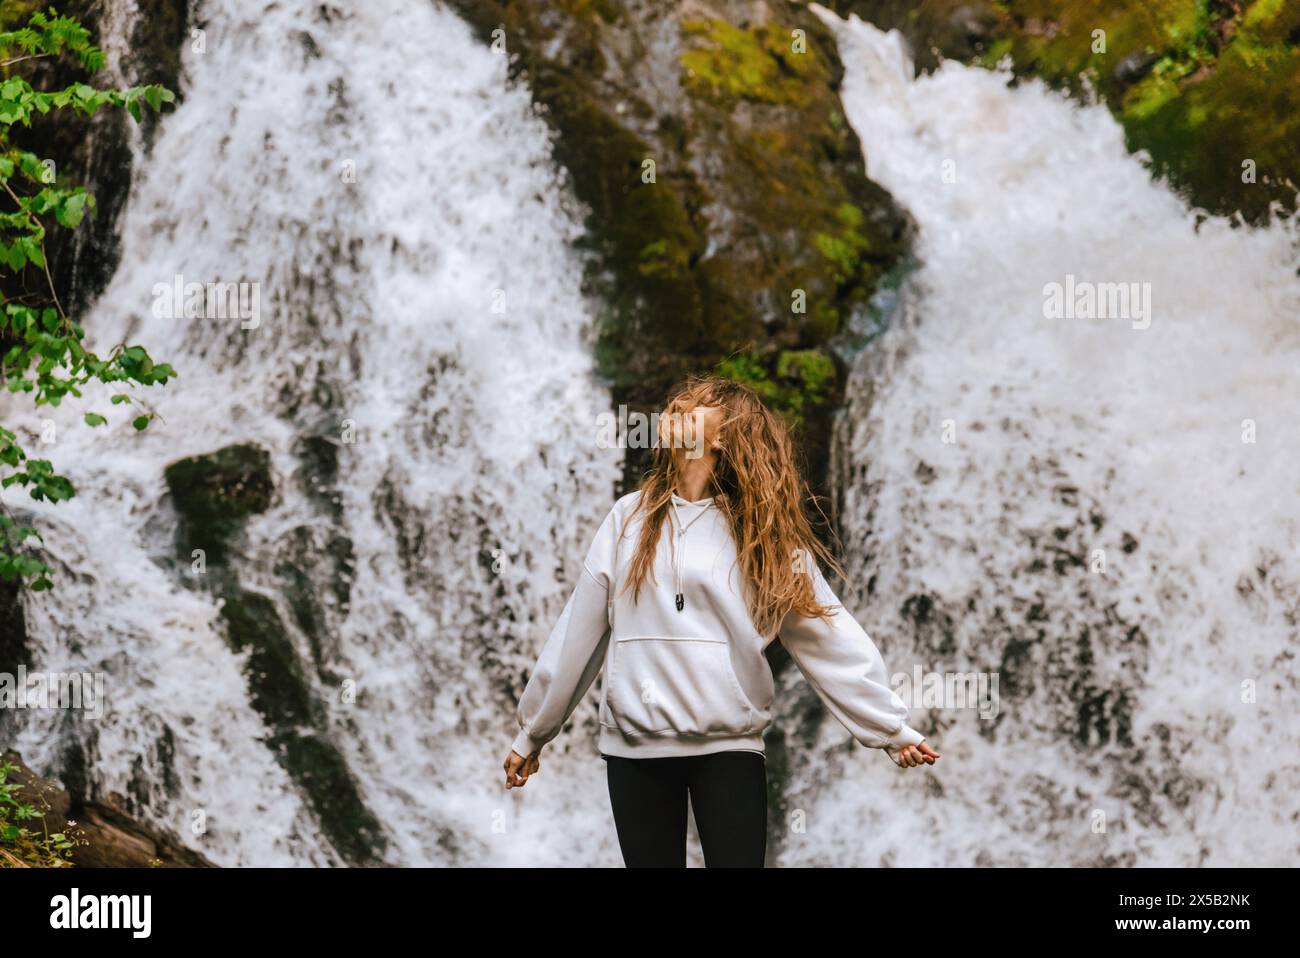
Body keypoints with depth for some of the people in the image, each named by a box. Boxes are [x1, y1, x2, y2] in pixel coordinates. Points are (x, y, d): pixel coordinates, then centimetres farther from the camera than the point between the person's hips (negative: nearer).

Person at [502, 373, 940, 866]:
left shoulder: (765, 533, 2)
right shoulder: (630, 517, 6)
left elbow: (830, 638, -1)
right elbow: (576, 633, 9)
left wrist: (892, 728, -6)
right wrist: (532, 732, 11)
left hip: (731, 746, -1)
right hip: (635, 748, 1)